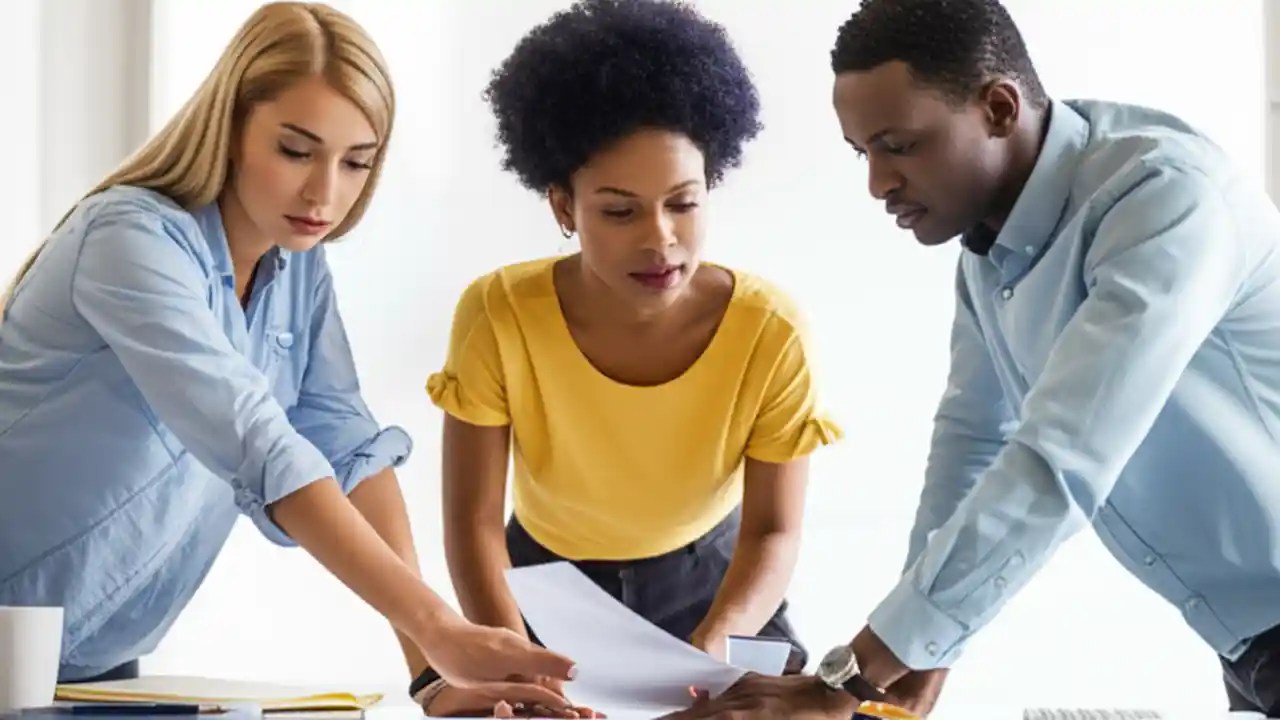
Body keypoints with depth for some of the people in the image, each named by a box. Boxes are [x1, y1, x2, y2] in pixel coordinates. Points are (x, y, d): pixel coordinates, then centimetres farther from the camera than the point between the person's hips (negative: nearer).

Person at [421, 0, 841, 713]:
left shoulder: (771, 331, -25)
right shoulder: (498, 316, -25)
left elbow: (773, 532, -19)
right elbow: (472, 519, -22)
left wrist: (714, 644, -39)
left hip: (708, 579, 1)